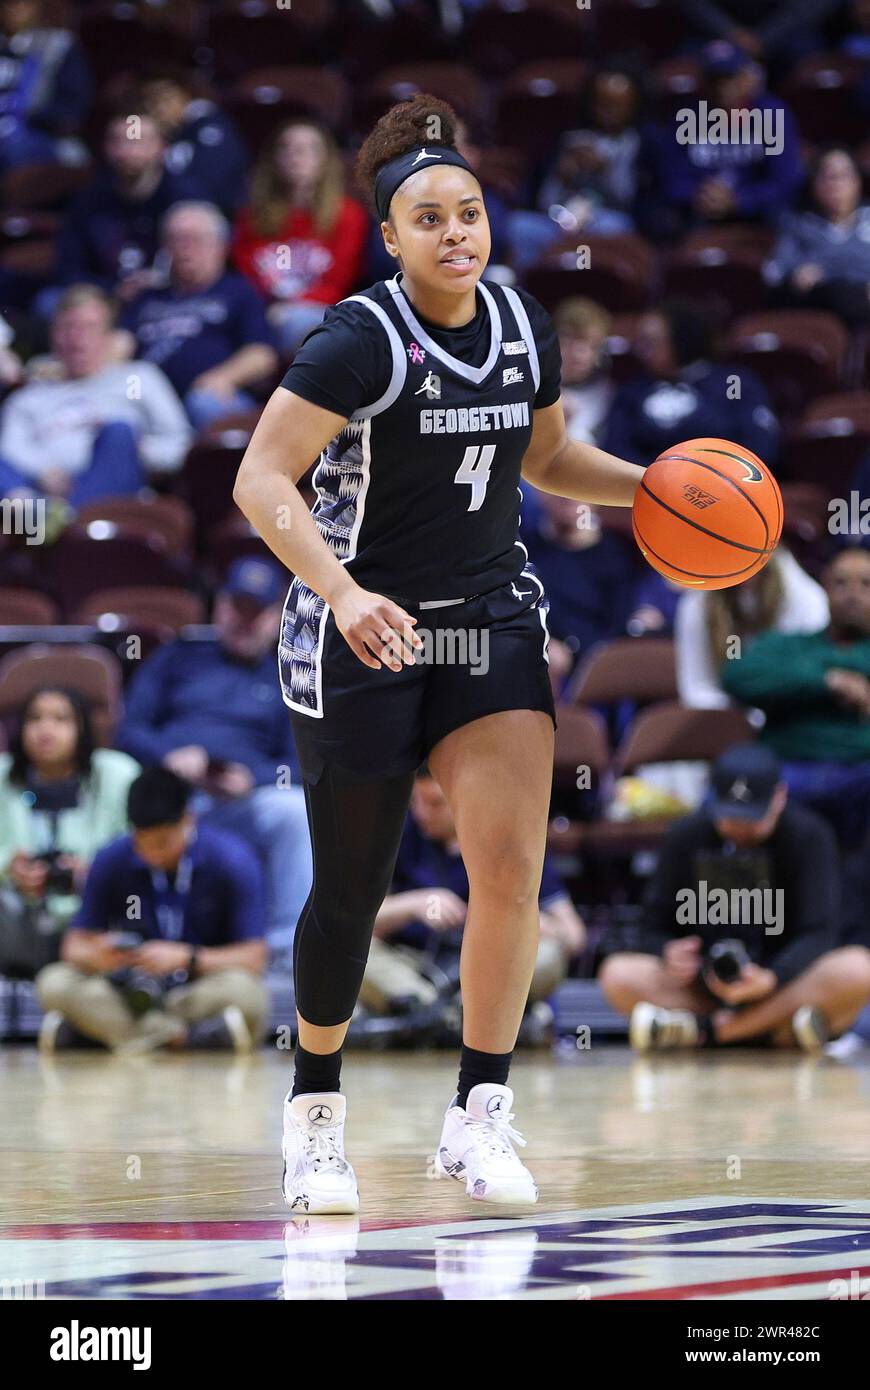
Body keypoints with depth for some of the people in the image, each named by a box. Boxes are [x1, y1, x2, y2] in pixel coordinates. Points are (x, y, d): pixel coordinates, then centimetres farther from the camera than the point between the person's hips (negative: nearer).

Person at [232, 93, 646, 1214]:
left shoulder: (523, 326, 2)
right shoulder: (360, 340, -17)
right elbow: (262, 481, -22)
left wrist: (657, 486, 5)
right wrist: (345, 595, -35)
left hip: (491, 620, 4)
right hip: (363, 638, -4)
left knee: (512, 865, -11)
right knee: (351, 892, 4)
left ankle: (478, 1120, -3)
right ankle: (315, 1112, 25)